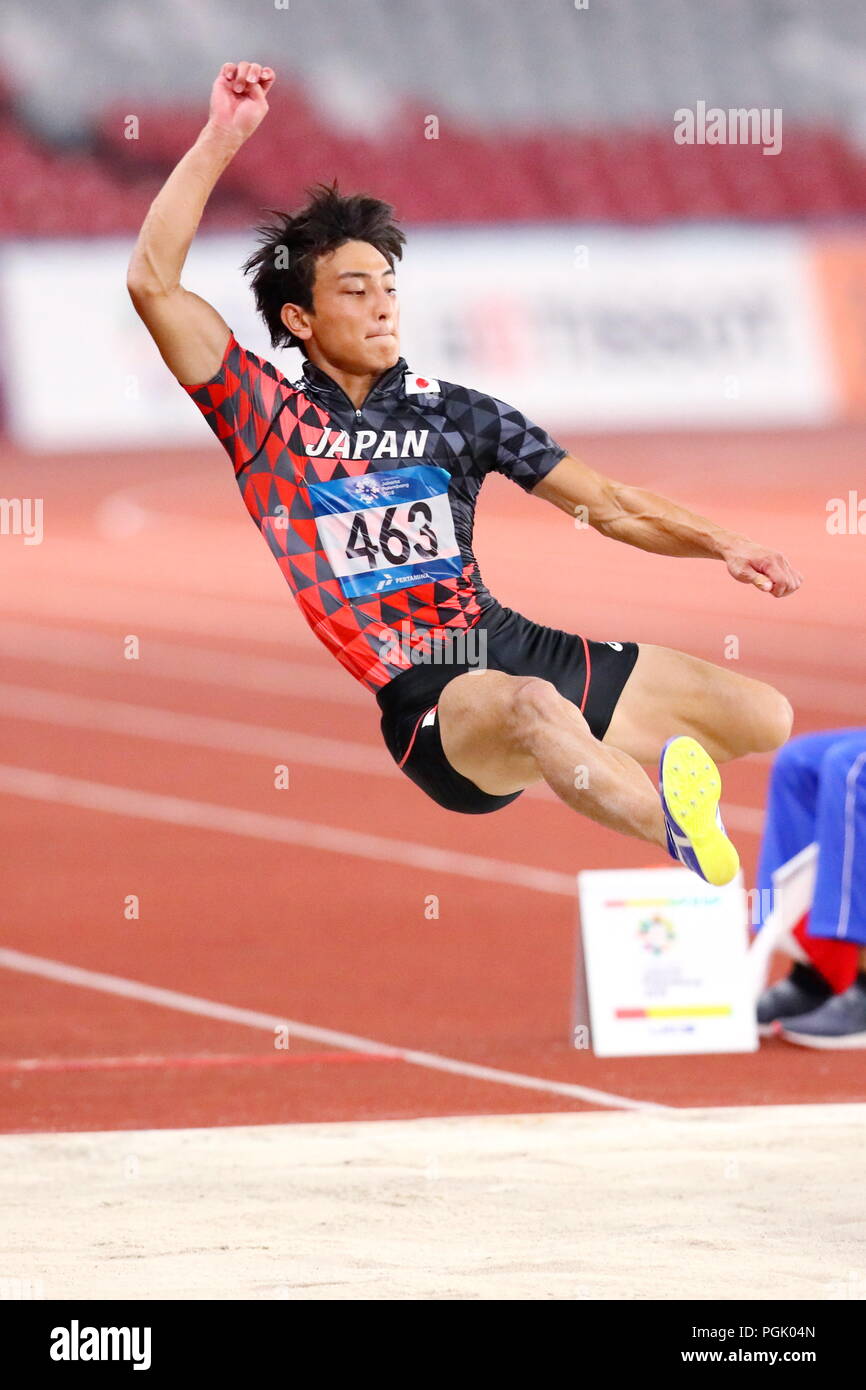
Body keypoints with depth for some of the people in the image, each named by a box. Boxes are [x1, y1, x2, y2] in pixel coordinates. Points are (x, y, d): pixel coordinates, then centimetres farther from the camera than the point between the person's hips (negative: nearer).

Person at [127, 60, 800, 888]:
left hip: (519, 648, 5)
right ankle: (692, 849, -61)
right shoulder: (266, 419, 5)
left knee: (768, 717, -9)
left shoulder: (452, 412, 15)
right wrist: (221, 138, -7)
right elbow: (153, 282, -5)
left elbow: (605, 505, 14)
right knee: (535, 709, -42)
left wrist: (720, 546, -1)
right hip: (422, 701, -5)